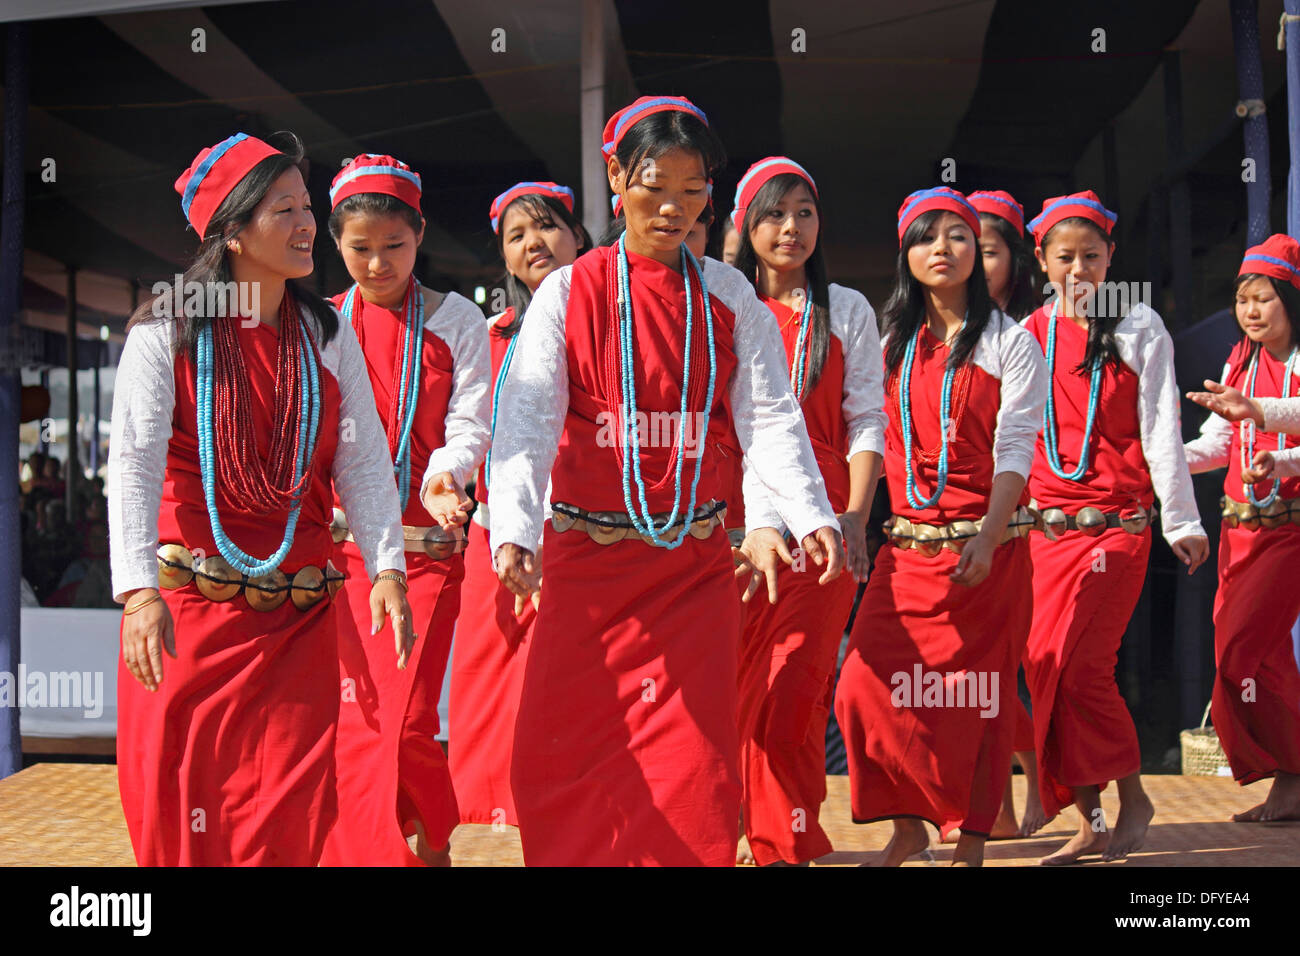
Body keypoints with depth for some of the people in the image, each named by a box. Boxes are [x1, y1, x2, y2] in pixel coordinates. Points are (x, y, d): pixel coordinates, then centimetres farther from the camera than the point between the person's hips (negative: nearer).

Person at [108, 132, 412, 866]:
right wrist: (140, 590, -25)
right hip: (188, 601, -2)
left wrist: (388, 567, -13)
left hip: (299, 611, 3)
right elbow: (135, 460, -13)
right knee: (180, 807, 1)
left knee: (290, 816, -1)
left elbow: (363, 459, 1)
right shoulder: (167, 331, -5)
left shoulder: (329, 334, 6)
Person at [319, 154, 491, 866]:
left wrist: (443, 475, -23)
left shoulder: (456, 321, 6)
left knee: (406, 720, -8)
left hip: (424, 544, -2)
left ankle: (435, 844, 14)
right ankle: (368, 852, 14)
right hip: (335, 541, 2)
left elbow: (469, 425, -1)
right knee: (352, 719, 0)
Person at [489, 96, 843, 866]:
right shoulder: (569, 292, -1)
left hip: (696, 562, 1)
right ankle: (568, 855, 26)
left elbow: (769, 414, -4)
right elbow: (526, 422, -10)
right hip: (588, 557, -1)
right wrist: (512, 532, -26)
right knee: (560, 758, 2)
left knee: (695, 759, -2)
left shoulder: (727, 297, 5)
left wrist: (810, 514, -21)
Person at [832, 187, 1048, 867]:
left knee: (975, 696, -1)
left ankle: (971, 839, 13)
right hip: (906, 545, 3)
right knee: (867, 685, -8)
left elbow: (1014, 451, -7)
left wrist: (987, 539, -20)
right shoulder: (892, 345, 13)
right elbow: (875, 441, 12)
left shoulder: (1011, 343, 2)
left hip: (987, 545, -3)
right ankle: (908, 824, 9)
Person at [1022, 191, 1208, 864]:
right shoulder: (1029, 334, 10)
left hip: (1119, 524, -4)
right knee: (1049, 666, -1)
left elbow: (1160, 429, 2)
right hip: (1046, 528, 4)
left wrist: (1182, 520, 0)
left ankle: (1132, 797, 5)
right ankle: (1091, 822, 9)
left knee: (1075, 665, -14)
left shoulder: (1138, 328, 3)